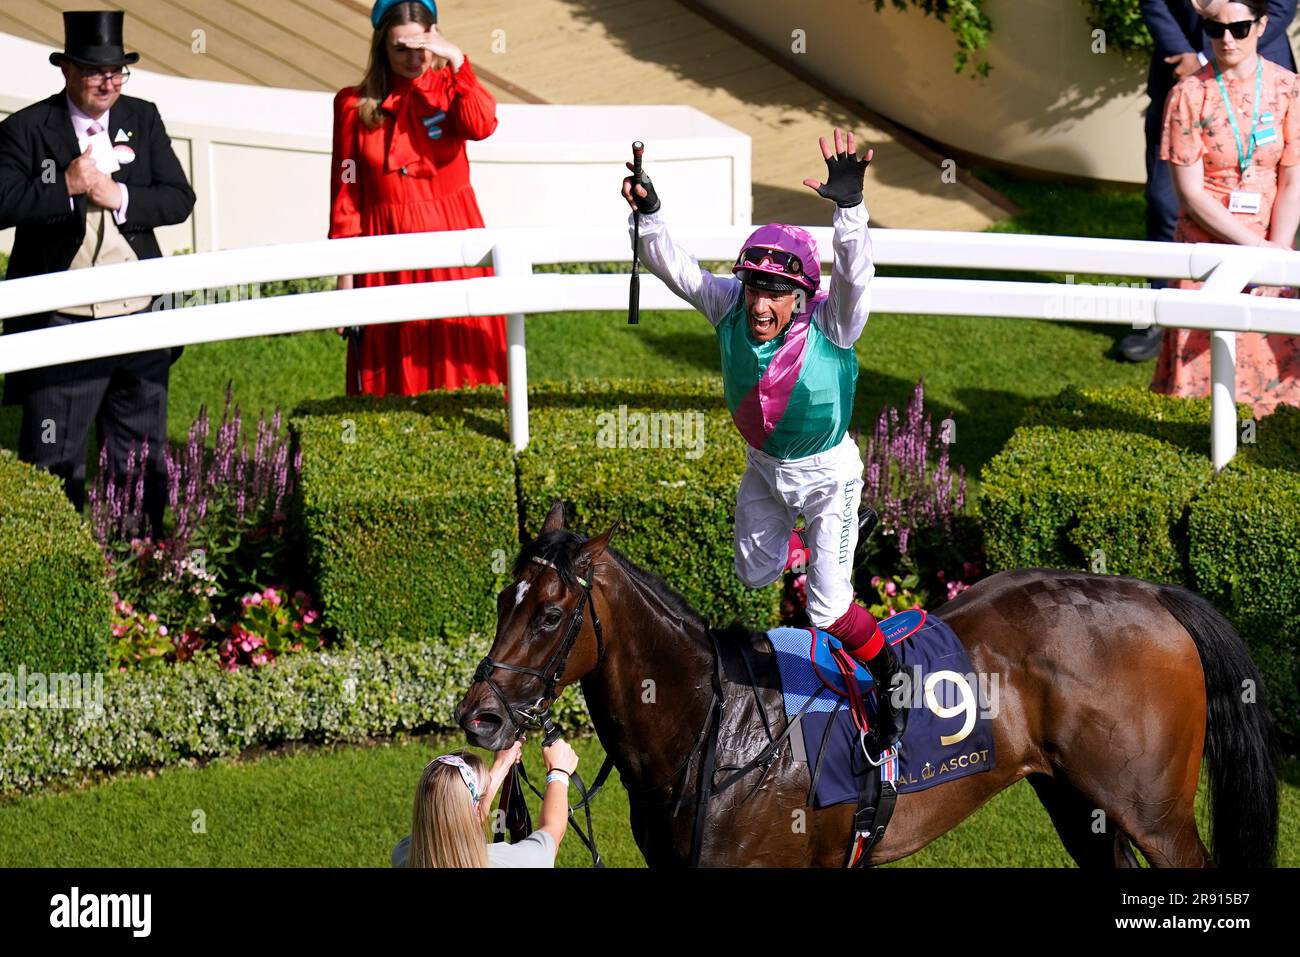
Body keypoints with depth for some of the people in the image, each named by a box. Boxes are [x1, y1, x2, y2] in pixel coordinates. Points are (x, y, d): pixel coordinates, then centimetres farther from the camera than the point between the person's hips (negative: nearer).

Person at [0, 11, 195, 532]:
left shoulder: (143, 119, 9)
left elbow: (179, 199, 4)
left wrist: (120, 196, -11)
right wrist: (66, 188, -19)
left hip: (137, 316, 4)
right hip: (61, 322, -4)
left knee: (143, 459, 11)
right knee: (54, 462, -1)